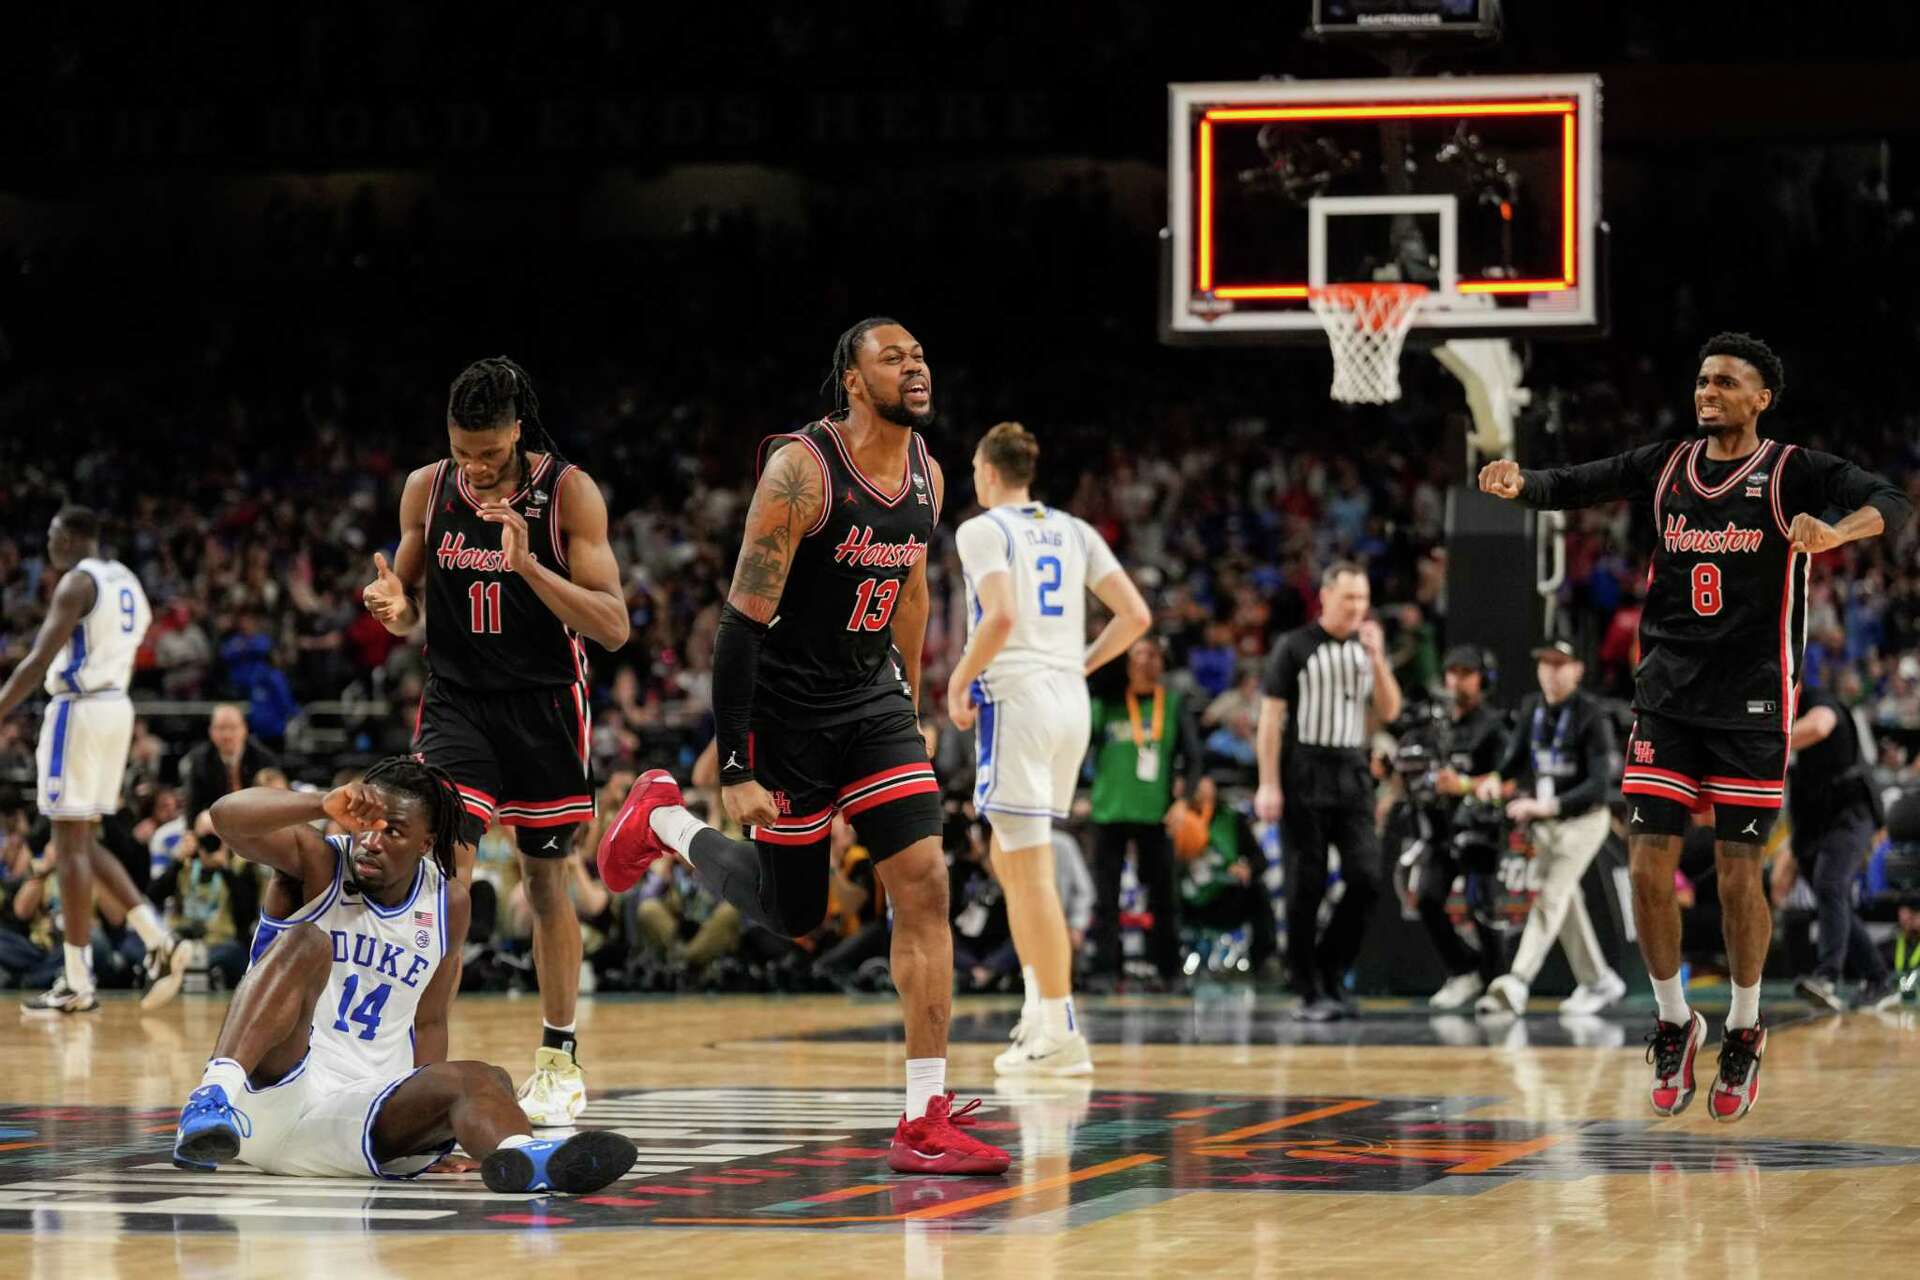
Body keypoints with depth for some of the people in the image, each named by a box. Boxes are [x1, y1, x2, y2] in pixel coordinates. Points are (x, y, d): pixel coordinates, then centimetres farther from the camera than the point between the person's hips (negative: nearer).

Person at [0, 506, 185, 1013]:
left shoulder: (77, 582, -12)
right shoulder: (127, 583, 16)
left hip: (78, 710, -9)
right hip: (117, 706, 9)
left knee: (70, 845, -5)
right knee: (83, 843, 16)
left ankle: (77, 984, -5)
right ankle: (158, 940, 3)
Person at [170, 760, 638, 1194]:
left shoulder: (448, 901, 11)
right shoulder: (317, 862, 0)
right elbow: (226, 815, -18)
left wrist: (431, 1124, 10)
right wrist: (324, 805, -29)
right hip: (269, 1098, -3)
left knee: (482, 1080, -25)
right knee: (305, 943, -27)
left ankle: (526, 1159, -64)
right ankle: (213, 1099, -51)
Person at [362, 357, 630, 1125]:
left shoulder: (569, 493, -13)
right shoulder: (427, 489, -2)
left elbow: (613, 626, -17)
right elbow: (410, 608, 11)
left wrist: (529, 565, -30)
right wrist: (394, 606, -14)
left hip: (543, 704, -2)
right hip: (455, 699, 2)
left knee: (547, 877, 7)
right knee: (442, 865, -14)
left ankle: (559, 1056, 21)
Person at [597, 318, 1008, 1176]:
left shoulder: (926, 475, 1)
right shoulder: (800, 470, -21)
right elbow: (743, 622, -20)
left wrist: (908, 709, 20)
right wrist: (735, 770, -22)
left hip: (873, 700, 6)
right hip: (788, 708, -6)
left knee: (924, 887, -9)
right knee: (792, 914, 7)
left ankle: (926, 1120, -8)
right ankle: (661, 819, 35)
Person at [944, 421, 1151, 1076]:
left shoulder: (983, 530, -5)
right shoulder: (1074, 531, 15)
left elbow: (1001, 615, -21)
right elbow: (1135, 614, 9)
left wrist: (959, 680, -9)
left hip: (1015, 697, -7)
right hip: (1071, 701, 7)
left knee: (1029, 868, -5)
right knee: (1009, 857, 20)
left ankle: (1061, 1033, -8)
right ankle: (1041, 1010, 15)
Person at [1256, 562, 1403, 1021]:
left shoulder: (1369, 646, 11)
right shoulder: (1295, 648, -3)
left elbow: (1388, 713, 6)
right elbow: (1271, 716, -5)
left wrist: (1377, 659, -8)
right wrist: (1268, 785, -12)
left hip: (1352, 773, 4)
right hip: (1305, 775, -4)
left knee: (1366, 879, -5)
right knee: (1306, 887, -3)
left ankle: (1330, 971, 10)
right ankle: (1309, 992, 2)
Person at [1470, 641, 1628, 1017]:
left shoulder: (1591, 715, -16)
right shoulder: (1531, 708, 5)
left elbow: (1599, 782, -22)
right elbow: (1517, 755, 13)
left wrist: (1549, 805, -34)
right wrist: (1497, 778, -10)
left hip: (1583, 819, -7)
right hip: (1541, 822, 7)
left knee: (1550, 897, -17)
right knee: (1566, 902, 13)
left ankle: (1516, 985, -28)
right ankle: (1598, 981, 26)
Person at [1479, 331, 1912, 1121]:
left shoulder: (1792, 471, -5)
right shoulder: (1665, 465, 8)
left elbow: (1892, 504, -17)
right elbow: (1573, 487, 9)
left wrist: (1835, 531, -38)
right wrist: (1520, 485, -14)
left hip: (1751, 702, -4)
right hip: (1666, 694, 4)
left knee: (1738, 878, 0)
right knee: (1648, 870, -1)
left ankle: (1744, 1033, 18)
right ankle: (1674, 1022, 18)